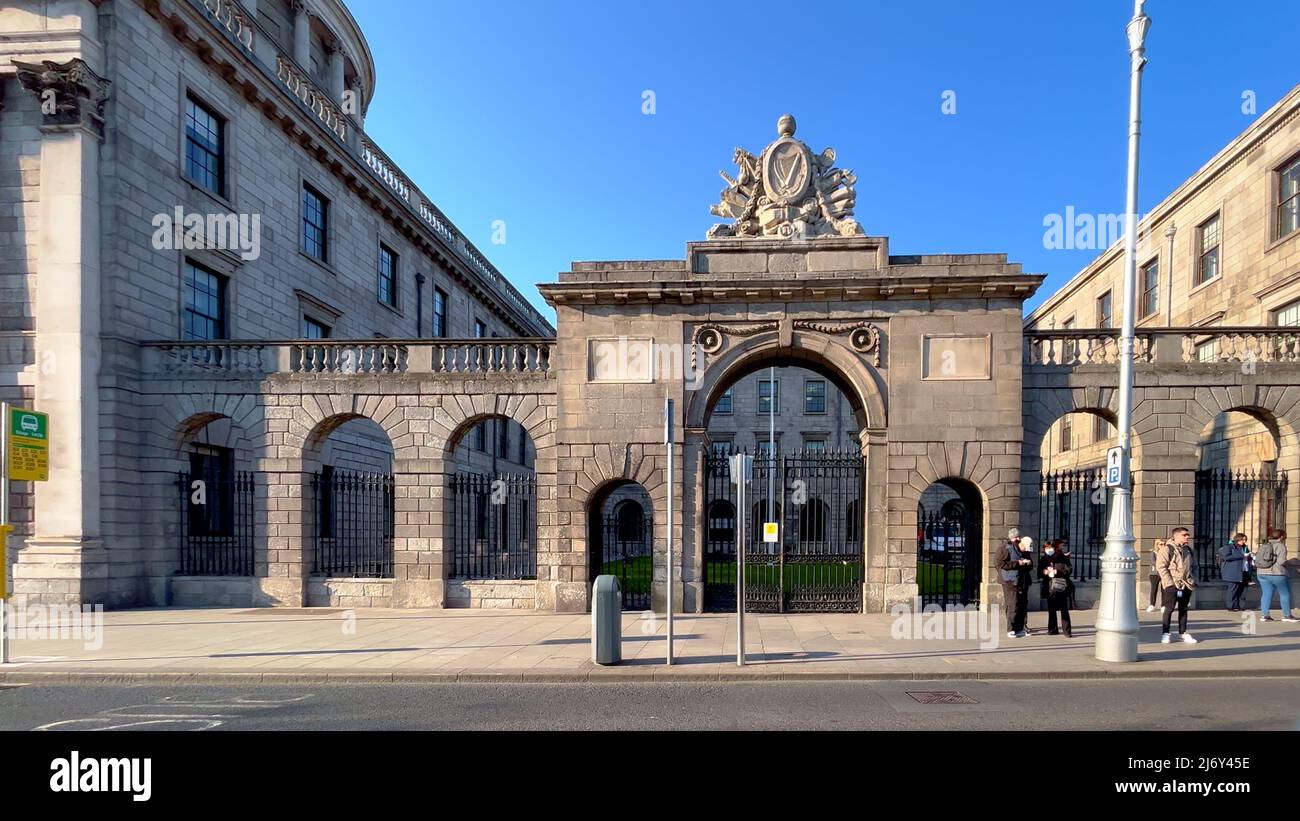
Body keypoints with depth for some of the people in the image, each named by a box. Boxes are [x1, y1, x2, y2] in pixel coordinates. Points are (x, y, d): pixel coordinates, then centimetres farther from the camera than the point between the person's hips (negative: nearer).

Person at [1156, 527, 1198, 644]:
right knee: (1169, 608, -4)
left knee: (1183, 609, 12)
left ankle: (1183, 632, 21)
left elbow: (1194, 566, 21)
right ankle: (1165, 633, 4)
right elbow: (1161, 566, -13)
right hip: (1172, 585, -6)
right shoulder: (1167, 549, -9)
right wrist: (1170, 583, -17)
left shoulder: (1189, 550, 13)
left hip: (1187, 585, 6)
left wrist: (1194, 581, 8)